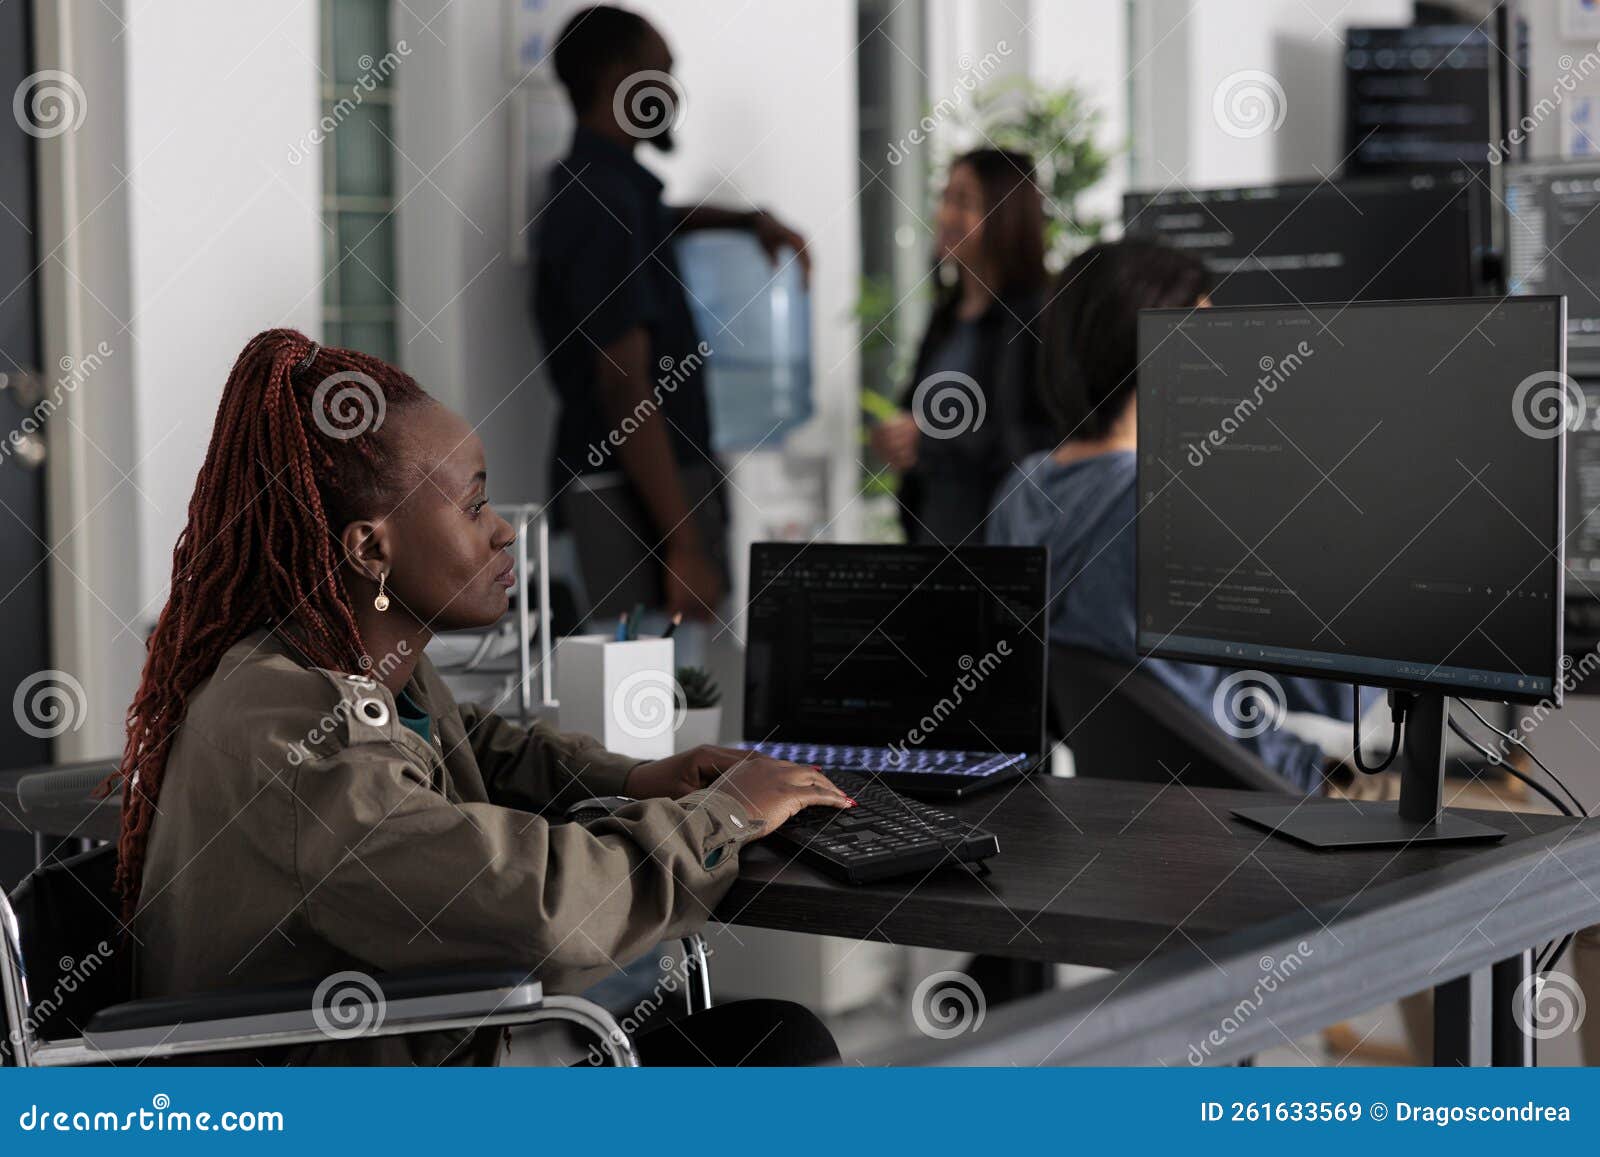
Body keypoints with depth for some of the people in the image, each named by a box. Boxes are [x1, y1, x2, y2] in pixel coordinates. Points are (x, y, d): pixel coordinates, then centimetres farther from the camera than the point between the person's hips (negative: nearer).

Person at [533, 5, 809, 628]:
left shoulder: (597, 186, 15)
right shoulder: (604, 206, -16)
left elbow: (657, 221, 43)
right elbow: (627, 388, -22)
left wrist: (751, 221, 24)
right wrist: (683, 547, -24)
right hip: (632, 497, -10)